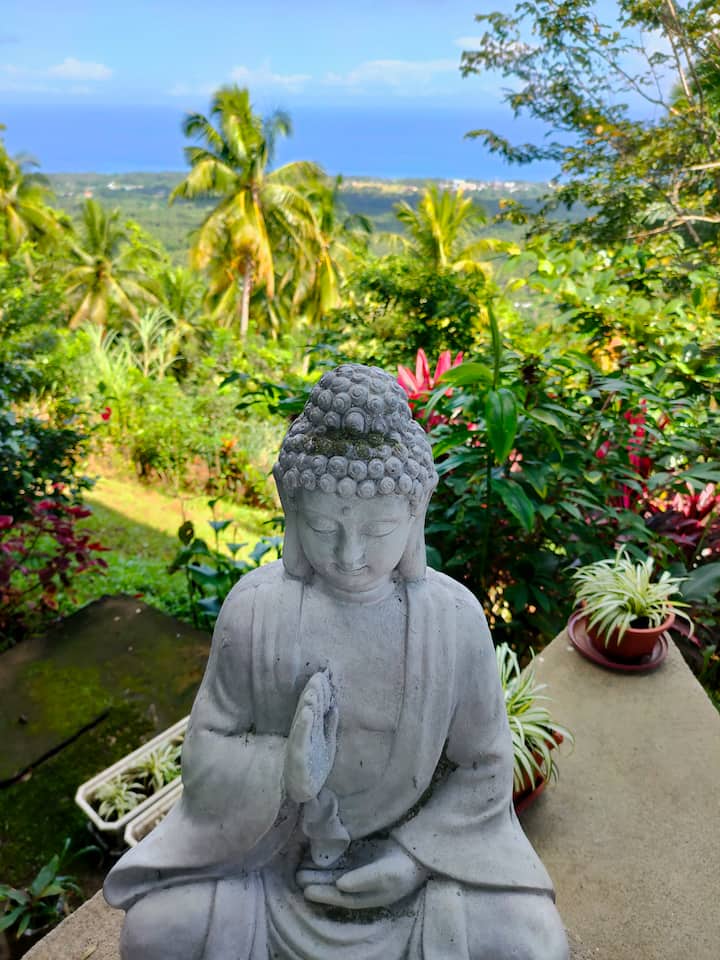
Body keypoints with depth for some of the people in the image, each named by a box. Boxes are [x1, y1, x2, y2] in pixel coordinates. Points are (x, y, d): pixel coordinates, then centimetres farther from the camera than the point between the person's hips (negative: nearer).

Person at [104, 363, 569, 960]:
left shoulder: (455, 616, -16)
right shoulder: (256, 607, -18)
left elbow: (483, 763, -4)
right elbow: (207, 752, -11)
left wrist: (415, 853, -13)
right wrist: (284, 769, -29)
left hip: (421, 839, 0)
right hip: (272, 841, 1)